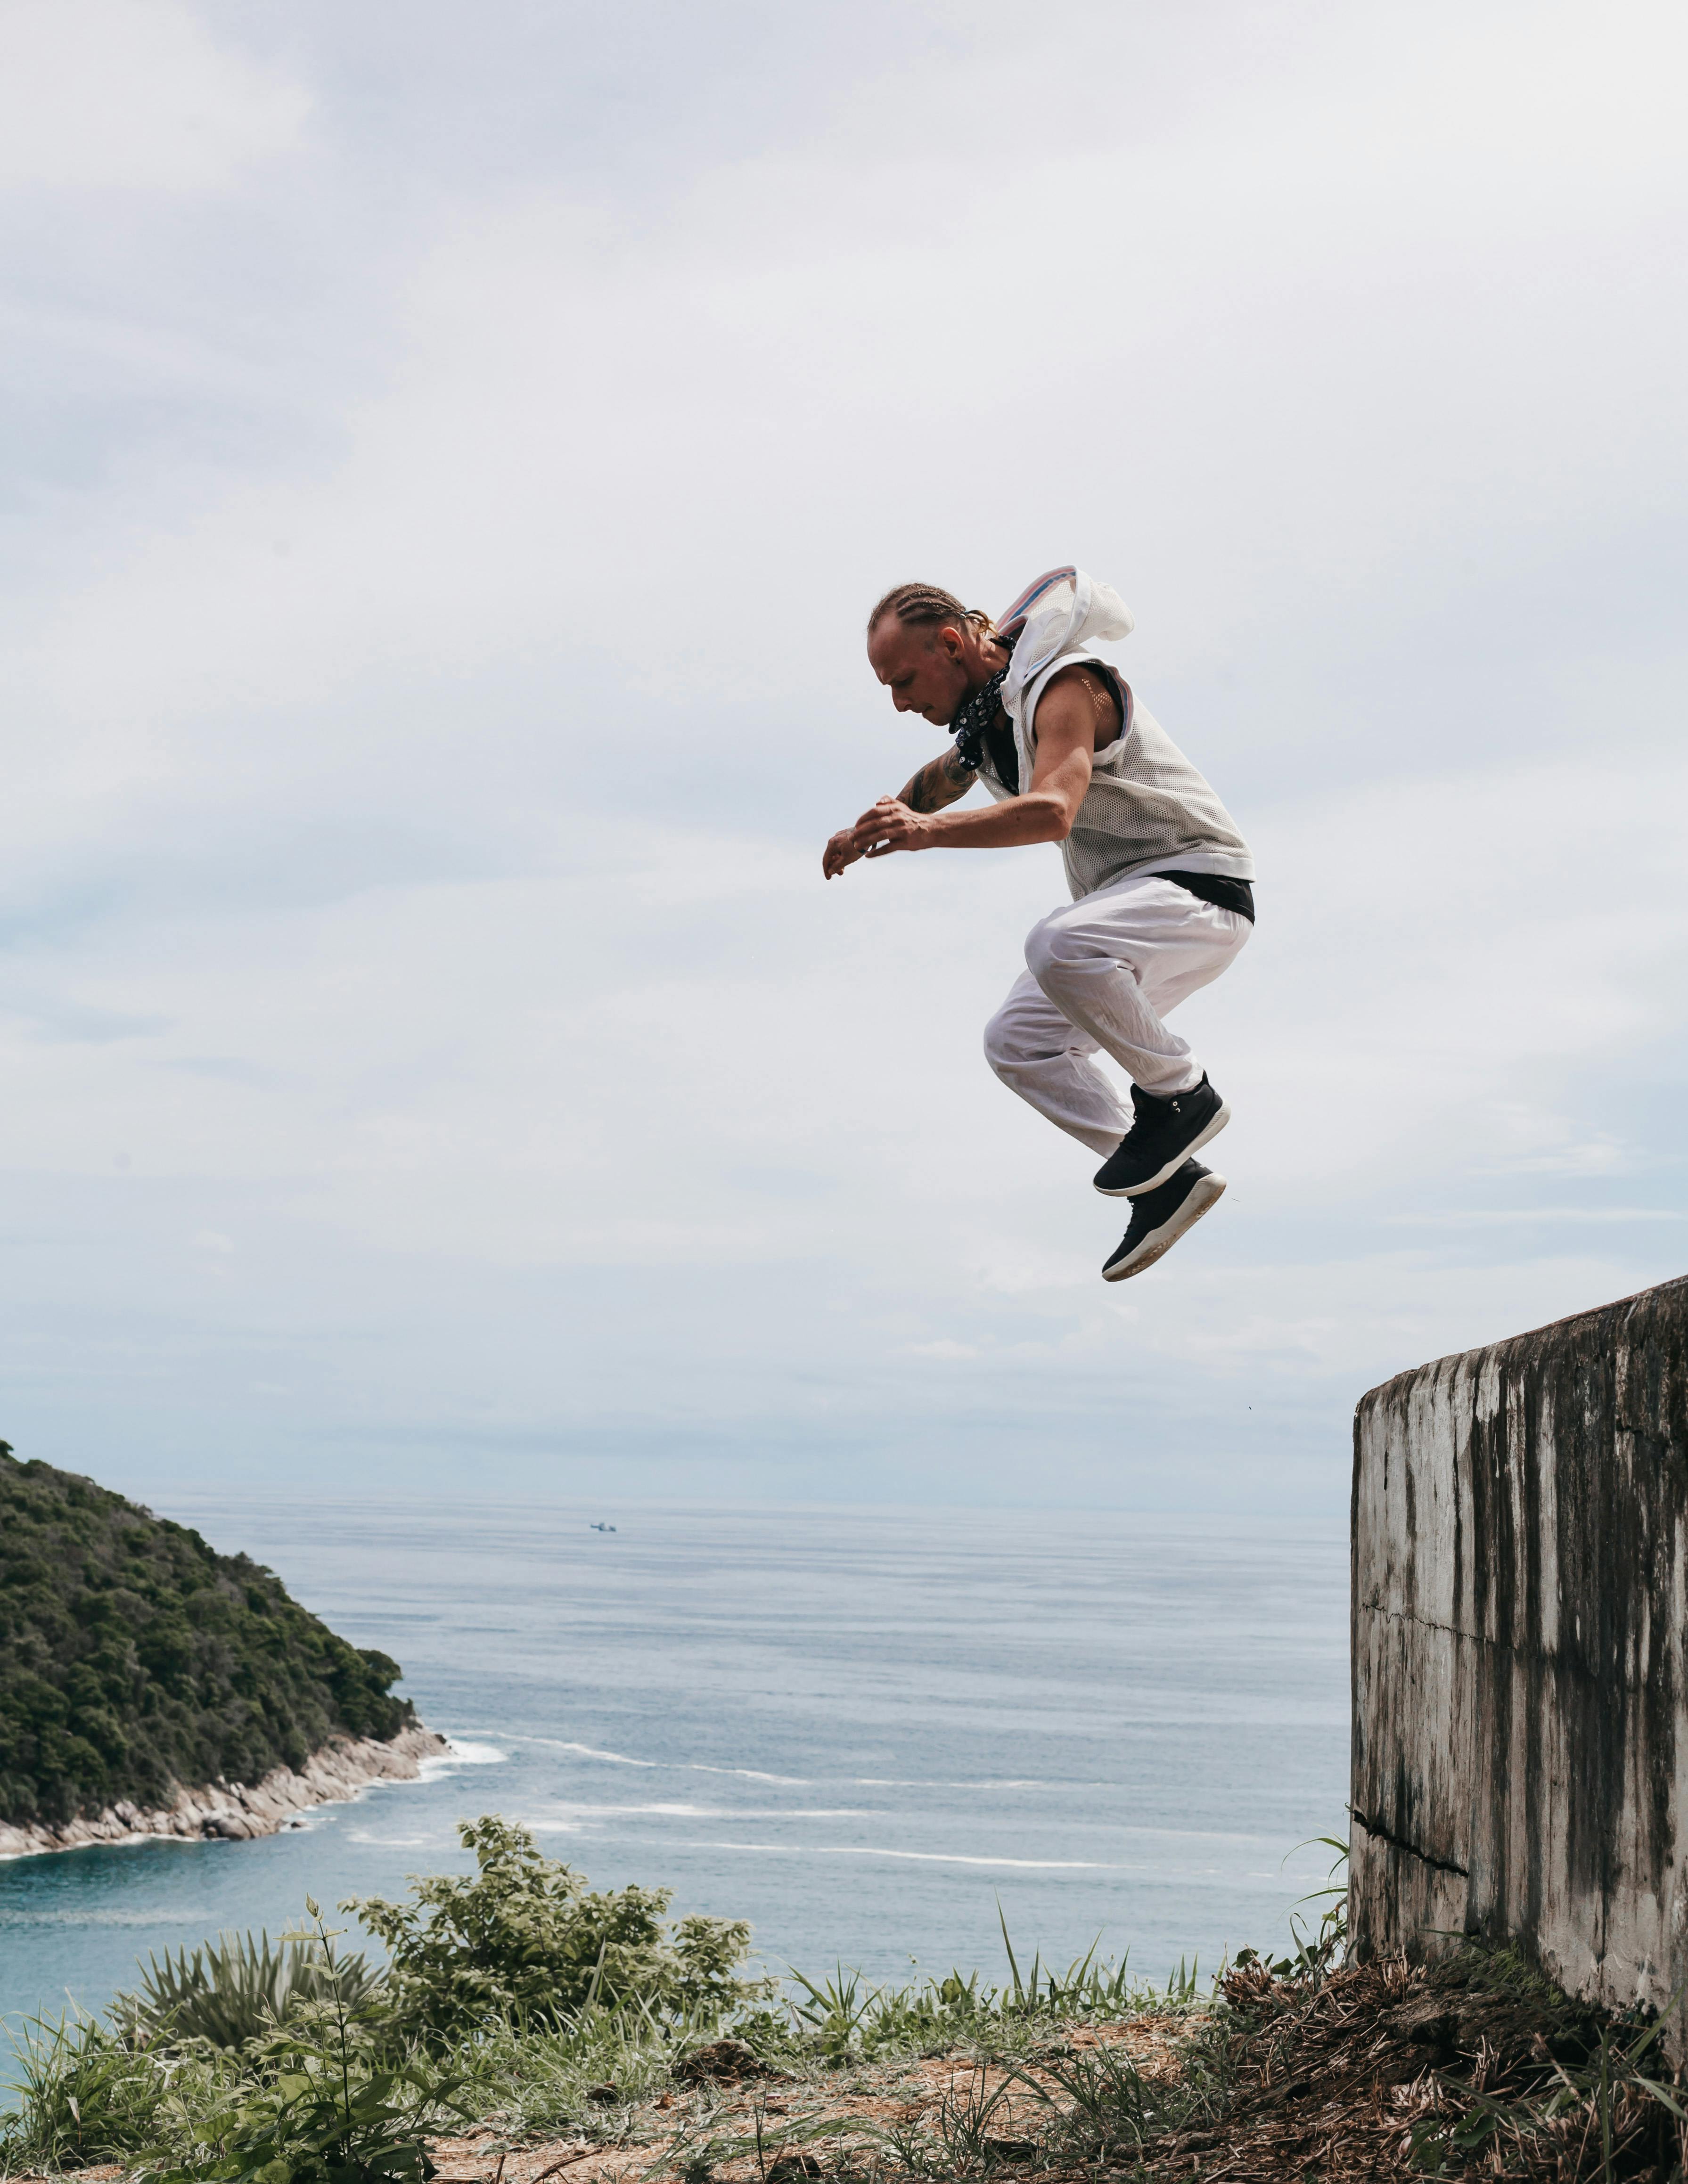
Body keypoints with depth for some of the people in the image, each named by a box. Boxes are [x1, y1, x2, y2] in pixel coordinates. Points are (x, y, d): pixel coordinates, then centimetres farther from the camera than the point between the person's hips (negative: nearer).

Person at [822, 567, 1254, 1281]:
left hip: (1196, 884, -10)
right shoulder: (984, 711, 9)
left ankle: (1180, 1095, -16)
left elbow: (1053, 811, -39)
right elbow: (943, 778, 33)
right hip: (1128, 900, 10)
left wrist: (929, 832, -50)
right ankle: (1166, 1183, 6)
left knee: (1057, 946, -36)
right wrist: (871, 830, 16)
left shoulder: (1062, 684, -21)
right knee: (1016, 1043, 6)